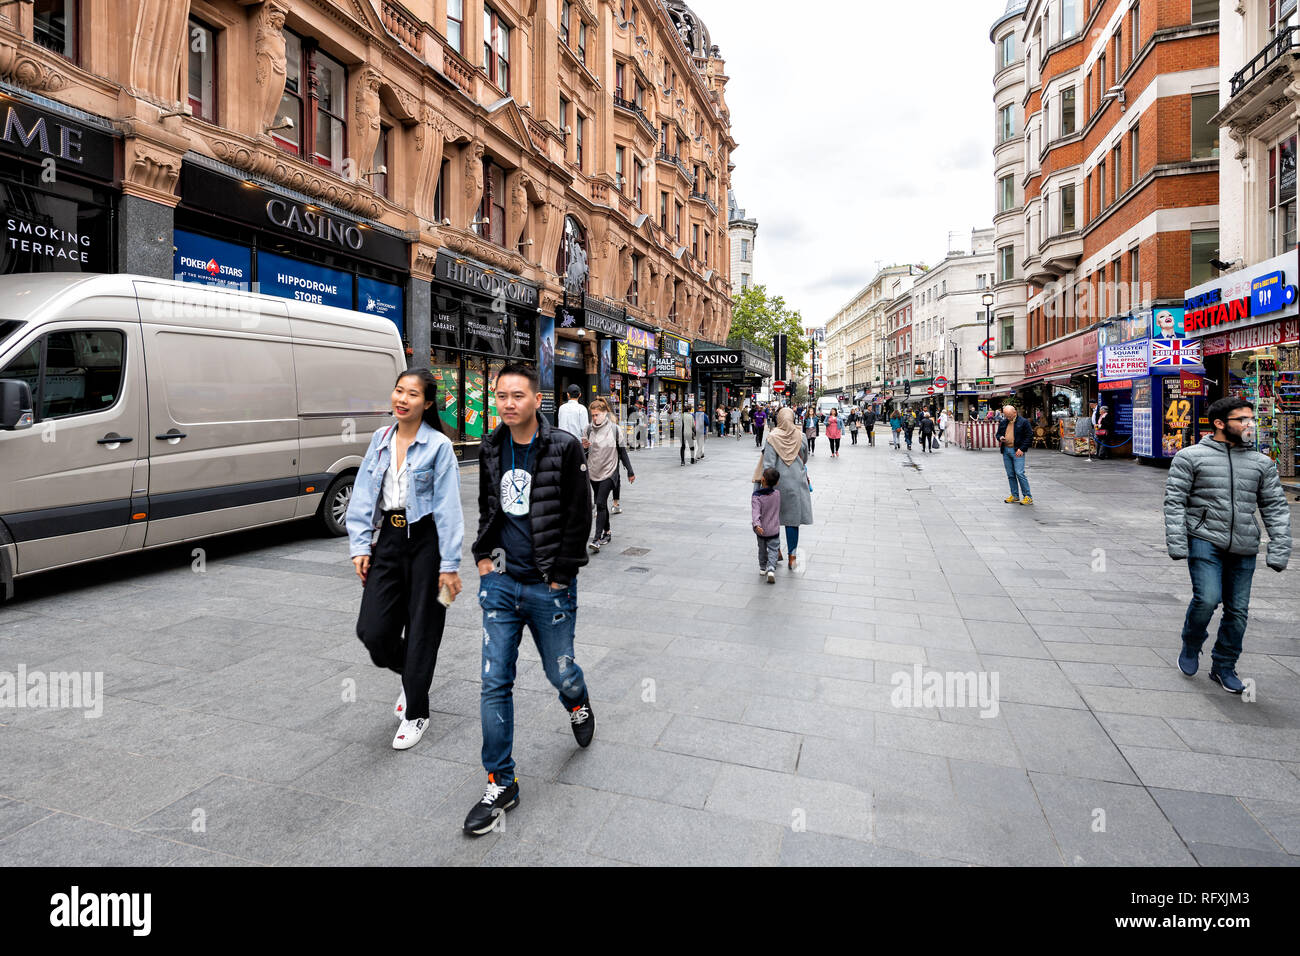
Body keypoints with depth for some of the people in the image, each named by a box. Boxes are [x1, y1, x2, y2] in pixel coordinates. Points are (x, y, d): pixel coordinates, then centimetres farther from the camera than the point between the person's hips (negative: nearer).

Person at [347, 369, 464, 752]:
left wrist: (450, 565, -12)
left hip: (425, 541, -4)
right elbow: (364, 495, 10)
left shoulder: (438, 446, -8)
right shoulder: (380, 439, 8)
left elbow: (448, 507, -10)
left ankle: (416, 713, 23)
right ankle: (409, 675, 33)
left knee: (422, 630, 5)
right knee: (372, 629, 0)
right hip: (388, 538, 5)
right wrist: (360, 545, 3)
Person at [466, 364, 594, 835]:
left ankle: (578, 704, 49)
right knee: (494, 683, 2)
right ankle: (500, 784, 16)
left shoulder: (565, 448, -9)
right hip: (500, 583, 4)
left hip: (550, 586, -3)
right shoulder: (490, 448, 6)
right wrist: (484, 555, 9)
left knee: (560, 673, 11)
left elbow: (579, 516, -8)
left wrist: (560, 575, -9)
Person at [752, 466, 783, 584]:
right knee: (773, 550, 6)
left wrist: (756, 524, -40)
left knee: (762, 549, 20)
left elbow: (755, 511, -31)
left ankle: (762, 568, 32)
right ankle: (771, 569, -13)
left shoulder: (756, 496, -20)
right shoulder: (778, 493, -11)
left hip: (761, 530, 0)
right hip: (774, 529, 0)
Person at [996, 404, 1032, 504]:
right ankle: (1015, 495, 18)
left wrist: (1022, 449, -12)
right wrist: (1000, 438, -1)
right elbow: (998, 433, 24)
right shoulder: (1003, 422, 13)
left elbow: (1029, 436, -4)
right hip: (1006, 451, 6)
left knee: (1019, 473, -12)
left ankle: (1027, 497, -5)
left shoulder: (1023, 422, -3)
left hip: (1017, 451, -6)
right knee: (1010, 474, 8)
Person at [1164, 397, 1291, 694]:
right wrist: (1177, 543, -12)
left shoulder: (1262, 463, 10)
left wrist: (1279, 551, 1)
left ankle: (1224, 667, 24)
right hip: (1205, 539, -4)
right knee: (1207, 599, -17)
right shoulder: (1190, 457, -1)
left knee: (1238, 610, 7)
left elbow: (1276, 507, 10)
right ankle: (1191, 646, 12)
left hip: (1244, 548, 4)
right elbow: (1175, 501, -4)